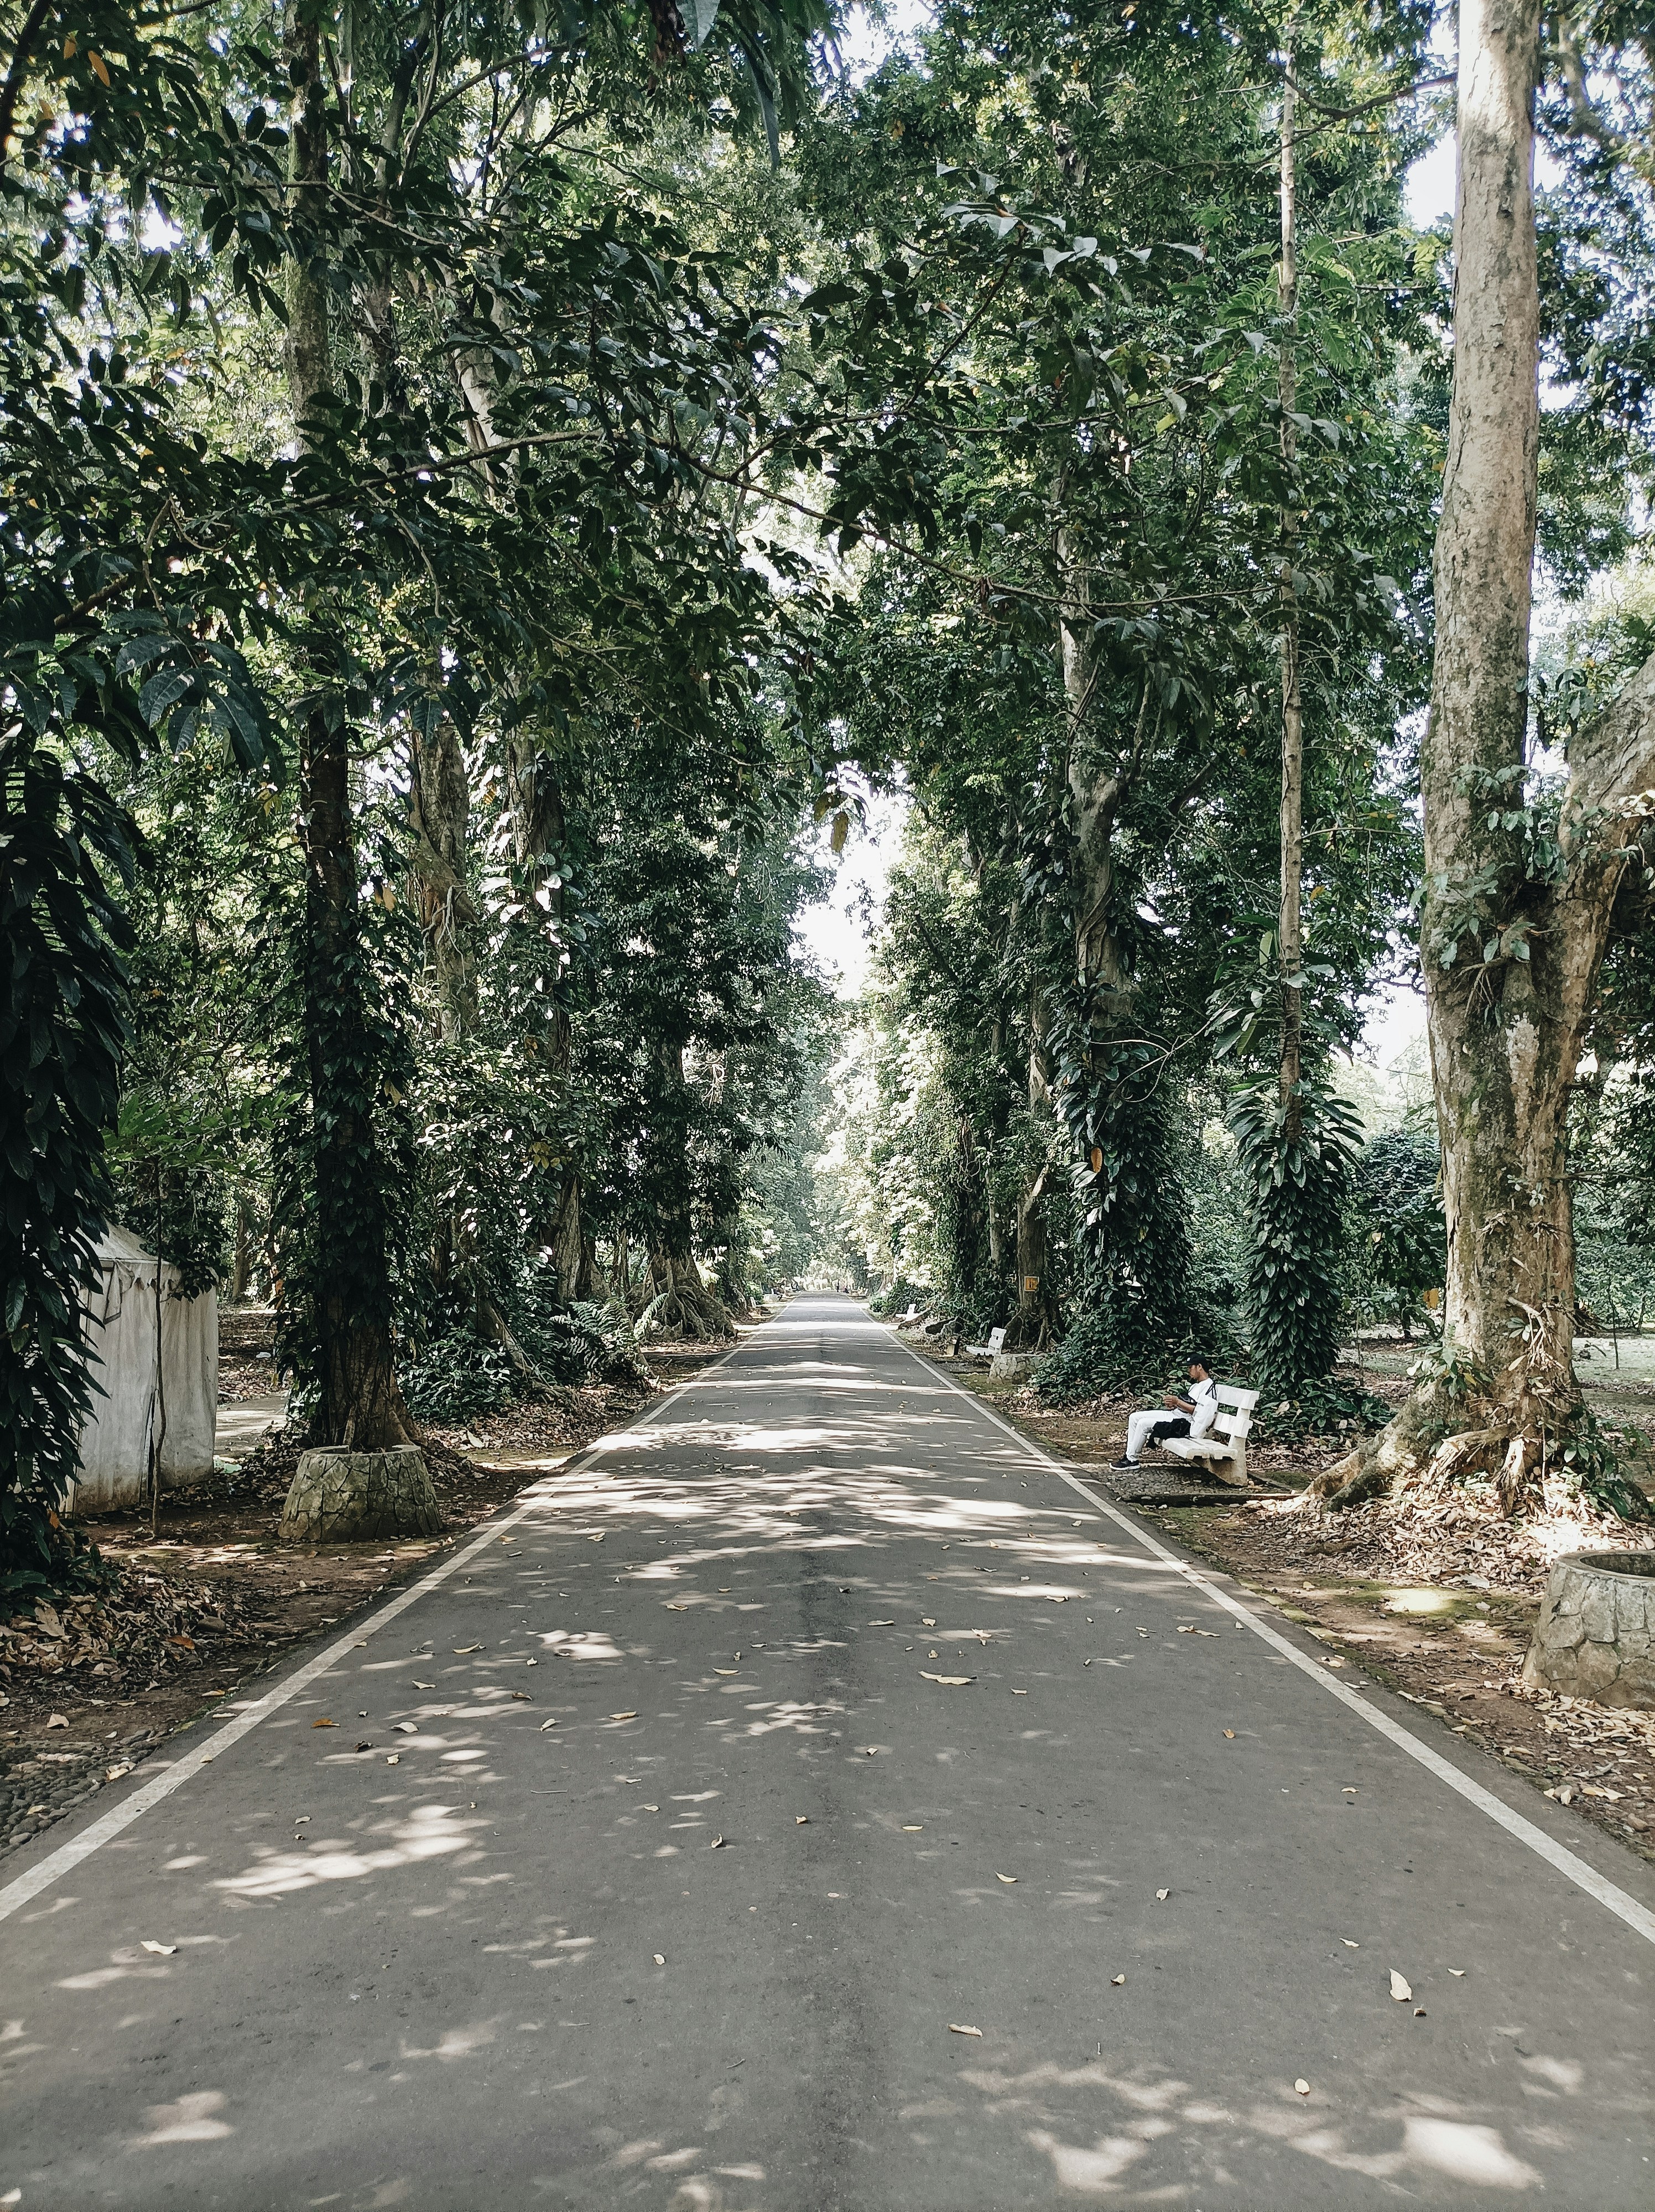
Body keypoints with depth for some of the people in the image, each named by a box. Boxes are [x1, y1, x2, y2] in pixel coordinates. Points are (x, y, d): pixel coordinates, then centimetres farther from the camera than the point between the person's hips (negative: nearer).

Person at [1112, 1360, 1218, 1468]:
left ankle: (1132, 1460, -9)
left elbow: (1197, 1411, -19)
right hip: (1175, 1415, 11)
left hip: (1184, 1425, -11)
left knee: (1143, 1424, -19)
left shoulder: (1210, 1387, -12)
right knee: (1135, 1418, 1)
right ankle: (1129, 1455, -3)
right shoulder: (1196, 1385, 20)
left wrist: (1178, 1402, -19)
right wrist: (1174, 1405, 4)